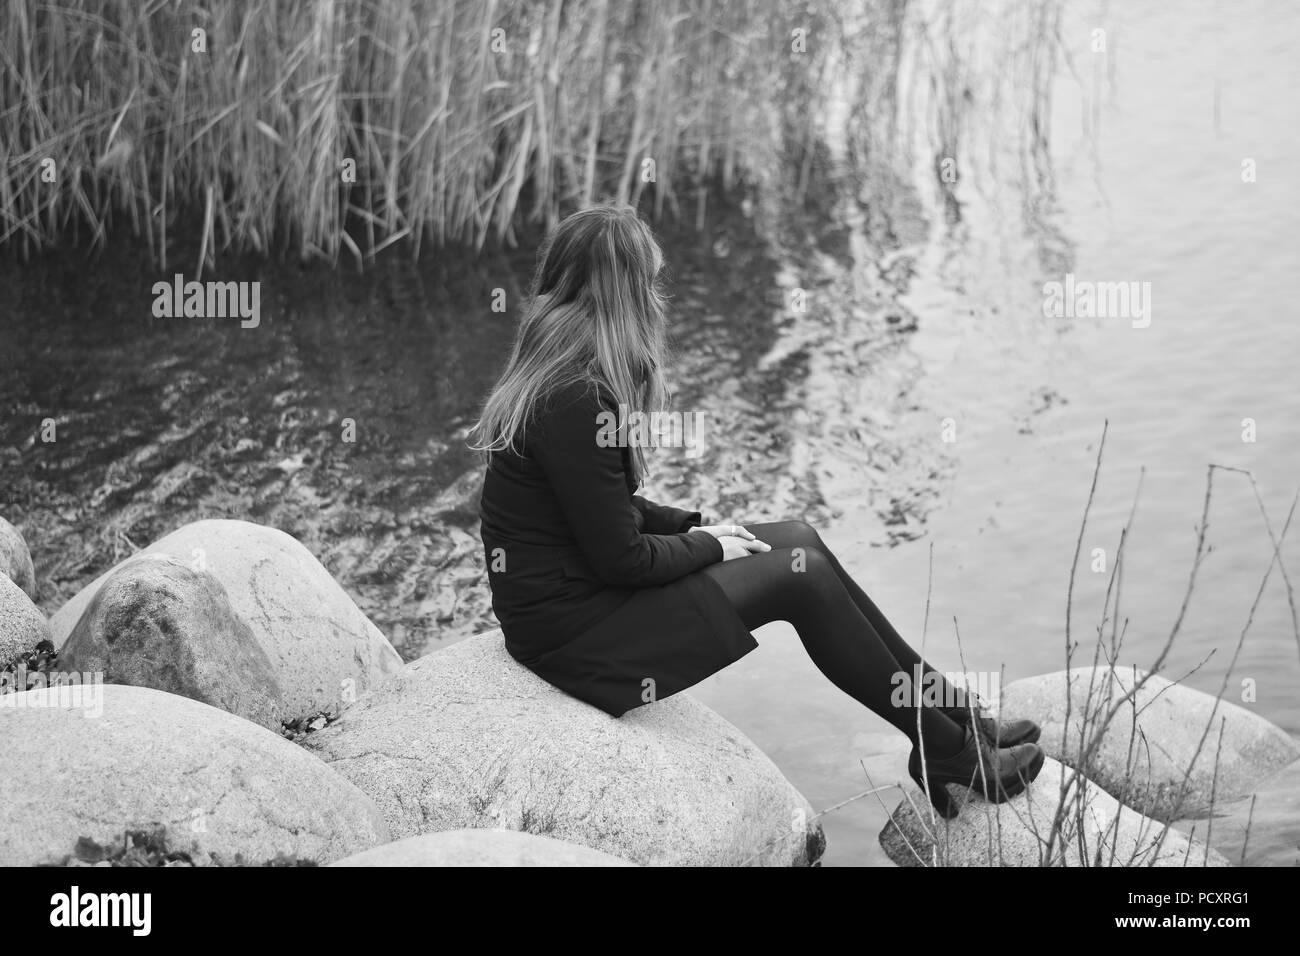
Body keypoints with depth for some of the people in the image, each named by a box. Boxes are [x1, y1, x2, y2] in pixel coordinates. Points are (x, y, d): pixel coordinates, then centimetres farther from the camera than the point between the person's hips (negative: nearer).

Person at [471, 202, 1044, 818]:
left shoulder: (549, 377, 6)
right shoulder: (574, 402, -25)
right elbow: (621, 557, -21)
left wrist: (695, 526, 6)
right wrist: (707, 545, -5)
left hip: (576, 587, 10)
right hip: (572, 635, -10)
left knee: (798, 538, 8)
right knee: (800, 573, -9)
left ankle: (948, 708, 12)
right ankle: (951, 754, 4)